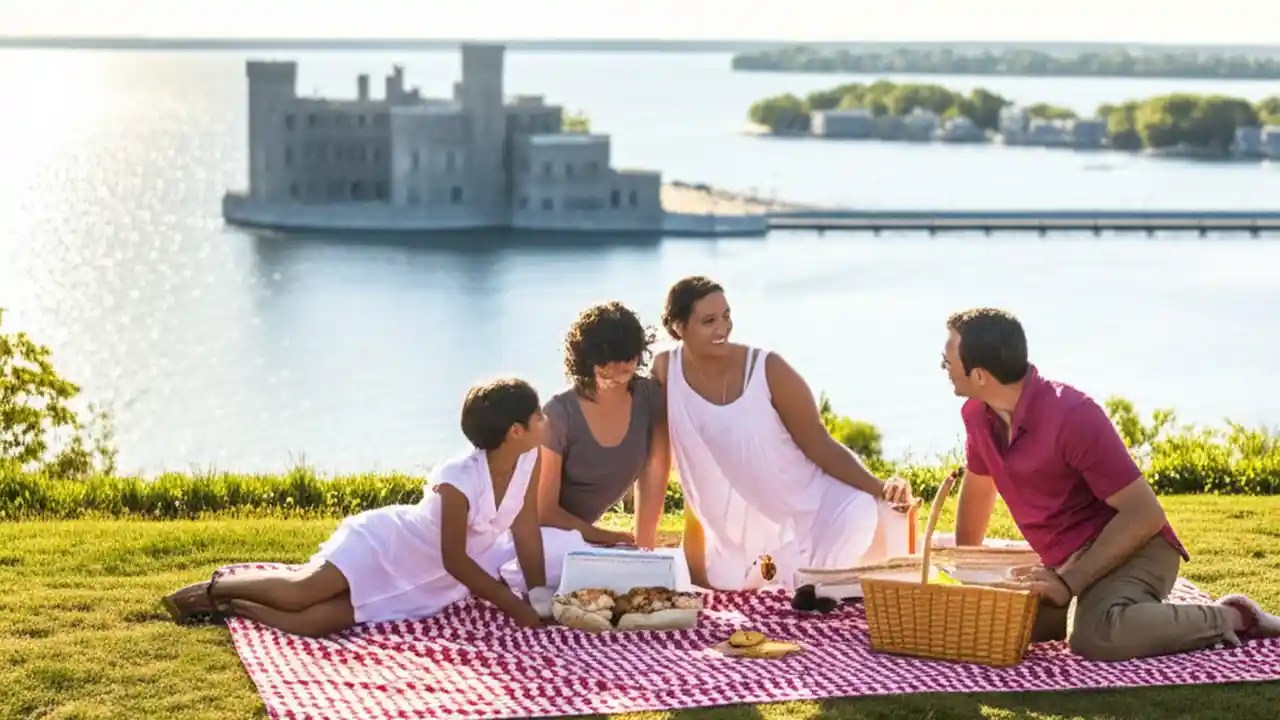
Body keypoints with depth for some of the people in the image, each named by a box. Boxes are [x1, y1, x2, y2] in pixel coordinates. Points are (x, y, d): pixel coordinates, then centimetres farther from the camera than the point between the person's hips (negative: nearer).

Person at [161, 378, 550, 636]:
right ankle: (215, 588, 3)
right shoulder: (459, 480, -29)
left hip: (425, 579, 5)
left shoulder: (529, 461, -11)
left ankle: (231, 603, 1)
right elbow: (454, 559, -22)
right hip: (386, 542, -5)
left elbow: (526, 531, -1)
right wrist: (514, 606, -20)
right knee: (300, 591, -25)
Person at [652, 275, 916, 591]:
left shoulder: (768, 369, -17)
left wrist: (879, 488, -27)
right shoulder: (665, 371, -9)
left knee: (857, 513, -29)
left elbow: (821, 446, -12)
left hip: (808, 511, -3)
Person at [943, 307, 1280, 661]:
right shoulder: (977, 414, -1)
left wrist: (1068, 581, -30)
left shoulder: (1072, 415, -24)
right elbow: (978, 486, 22)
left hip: (1132, 547, -10)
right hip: (1068, 558, 10)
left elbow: (1145, 514, -24)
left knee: (1095, 636, -37)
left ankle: (1228, 618, -12)